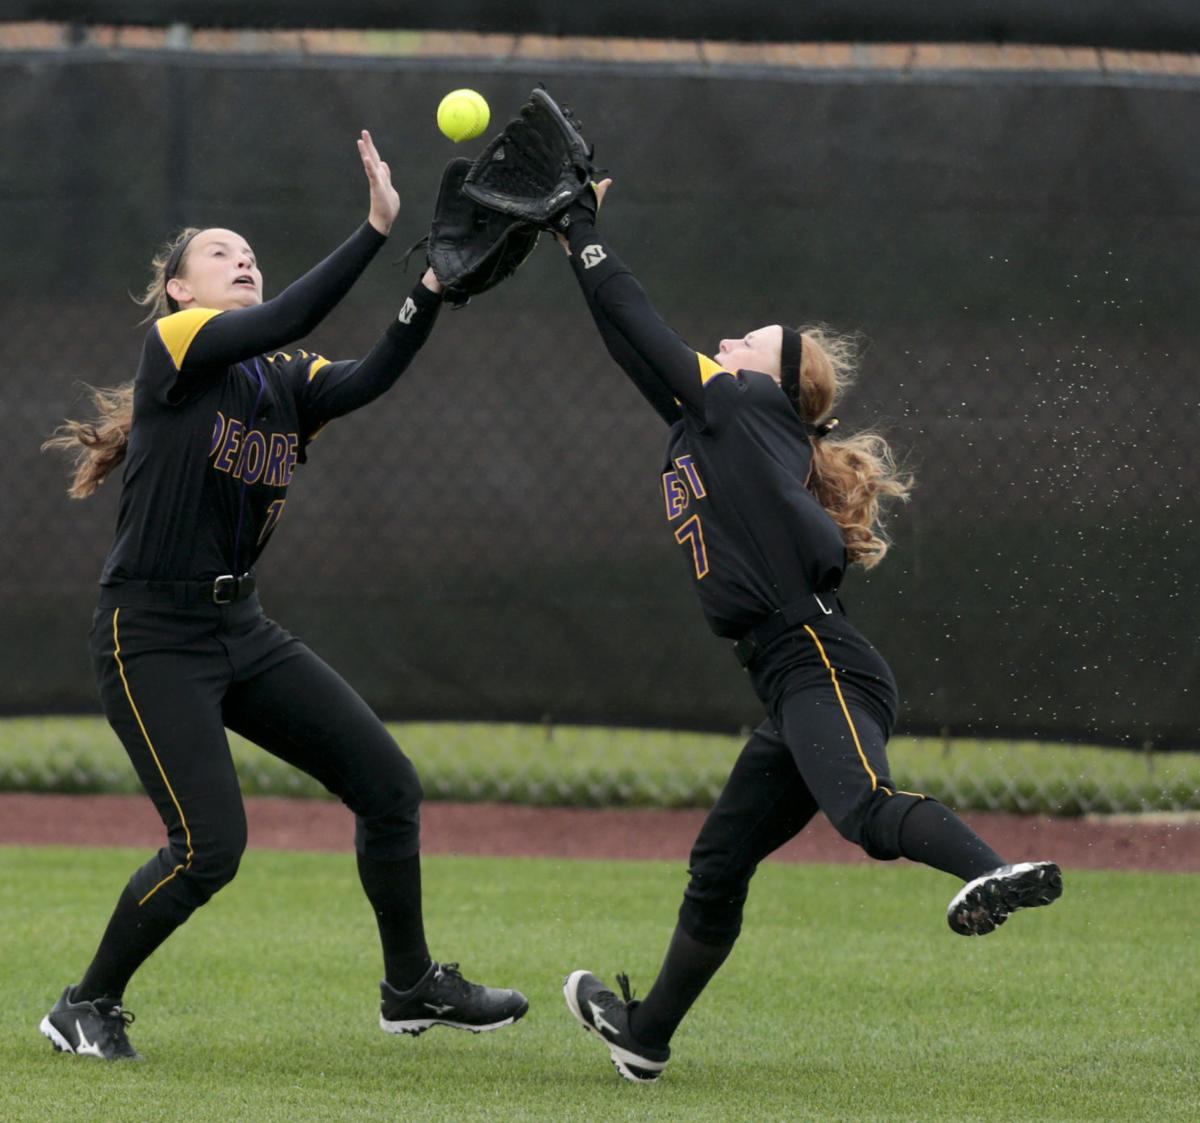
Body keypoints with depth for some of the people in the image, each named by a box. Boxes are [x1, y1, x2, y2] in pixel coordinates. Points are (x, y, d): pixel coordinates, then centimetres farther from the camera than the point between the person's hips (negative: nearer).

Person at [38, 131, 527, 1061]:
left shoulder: (285, 383, 11)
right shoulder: (176, 345, -8)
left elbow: (371, 376, -9)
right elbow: (284, 321, -25)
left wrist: (436, 284, -24)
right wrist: (378, 227, -29)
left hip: (243, 632, 8)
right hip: (153, 636, -8)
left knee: (388, 784, 5)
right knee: (209, 844, -16)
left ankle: (412, 986, 22)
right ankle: (87, 1007, 4)